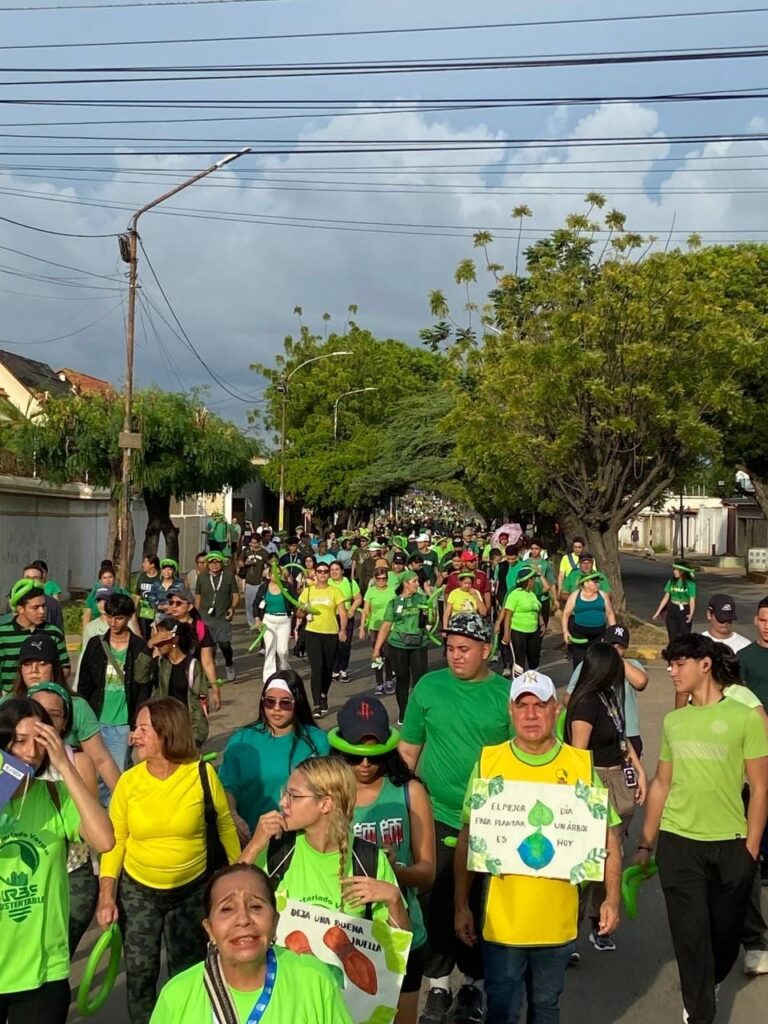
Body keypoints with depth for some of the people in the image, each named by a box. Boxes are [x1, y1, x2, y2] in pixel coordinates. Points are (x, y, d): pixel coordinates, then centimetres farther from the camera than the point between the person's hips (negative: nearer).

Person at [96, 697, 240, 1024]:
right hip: (137, 891, 1)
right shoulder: (129, 781, -12)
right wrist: (106, 894, -10)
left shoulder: (202, 774, -17)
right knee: (139, 971, 7)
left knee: (188, 973, 12)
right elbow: (114, 840, -5)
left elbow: (225, 826, -5)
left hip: (192, 890, -1)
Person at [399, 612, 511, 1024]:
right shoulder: (429, 686, -2)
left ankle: (473, 983, 33)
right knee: (434, 903, 8)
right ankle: (438, 985, 27)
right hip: (437, 817, 1)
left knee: (479, 906, 13)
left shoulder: (507, 694, -6)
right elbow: (409, 749, 4)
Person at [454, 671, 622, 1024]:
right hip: (502, 919, -1)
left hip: (558, 920, 1)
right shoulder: (488, 761, -6)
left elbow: (608, 836, 4)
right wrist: (461, 905, 1)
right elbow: (468, 838, 0)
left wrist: (611, 899, -1)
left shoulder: (581, 765, -4)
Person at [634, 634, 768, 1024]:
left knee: (726, 932, 15)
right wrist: (645, 844, 10)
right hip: (677, 843, 2)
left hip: (730, 844, -2)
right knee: (690, 935, 4)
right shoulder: (673, 721, 6)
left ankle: (709, 985, 45)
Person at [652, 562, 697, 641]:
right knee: (673, 636, 7)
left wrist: (691, 614, -29)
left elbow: (692, 600, -14)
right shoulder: (671, 581, 2)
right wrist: (658, 611, 8)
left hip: (684, 611, -4)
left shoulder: (690, 584, -11)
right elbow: (666, 597, 7)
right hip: (672, 611, 4)